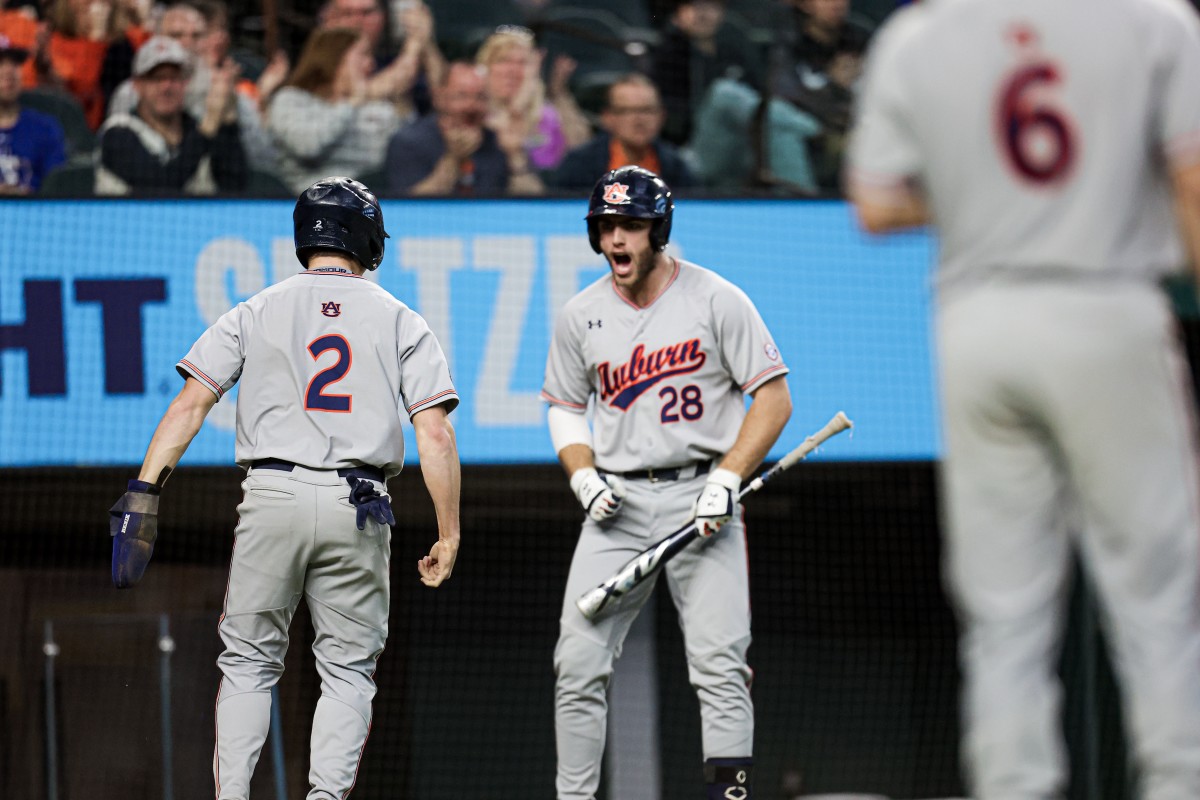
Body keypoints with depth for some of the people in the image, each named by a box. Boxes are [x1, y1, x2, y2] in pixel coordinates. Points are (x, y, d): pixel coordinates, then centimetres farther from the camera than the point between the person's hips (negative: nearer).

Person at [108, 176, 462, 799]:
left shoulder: (256, 313, 9)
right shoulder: (399, 321, 8)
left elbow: (190, 404, -1)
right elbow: (435, 433, -1)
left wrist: (144, 491, -4)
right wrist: (448, 534, 1)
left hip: (272, 495, 0)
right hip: (359, 509, 0)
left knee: (249, 660, 10)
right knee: (348, 671, 9)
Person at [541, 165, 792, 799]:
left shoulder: (716, 300, -5)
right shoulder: (580, 316, 6)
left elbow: (773, 397, -4)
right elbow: (564, 407, 18)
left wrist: (728, 479, -15)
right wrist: (584, 479, -2)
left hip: (700, 496, -3)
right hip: (617, 503, 3)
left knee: (719, 664, -12)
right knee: (578, 663, -3)